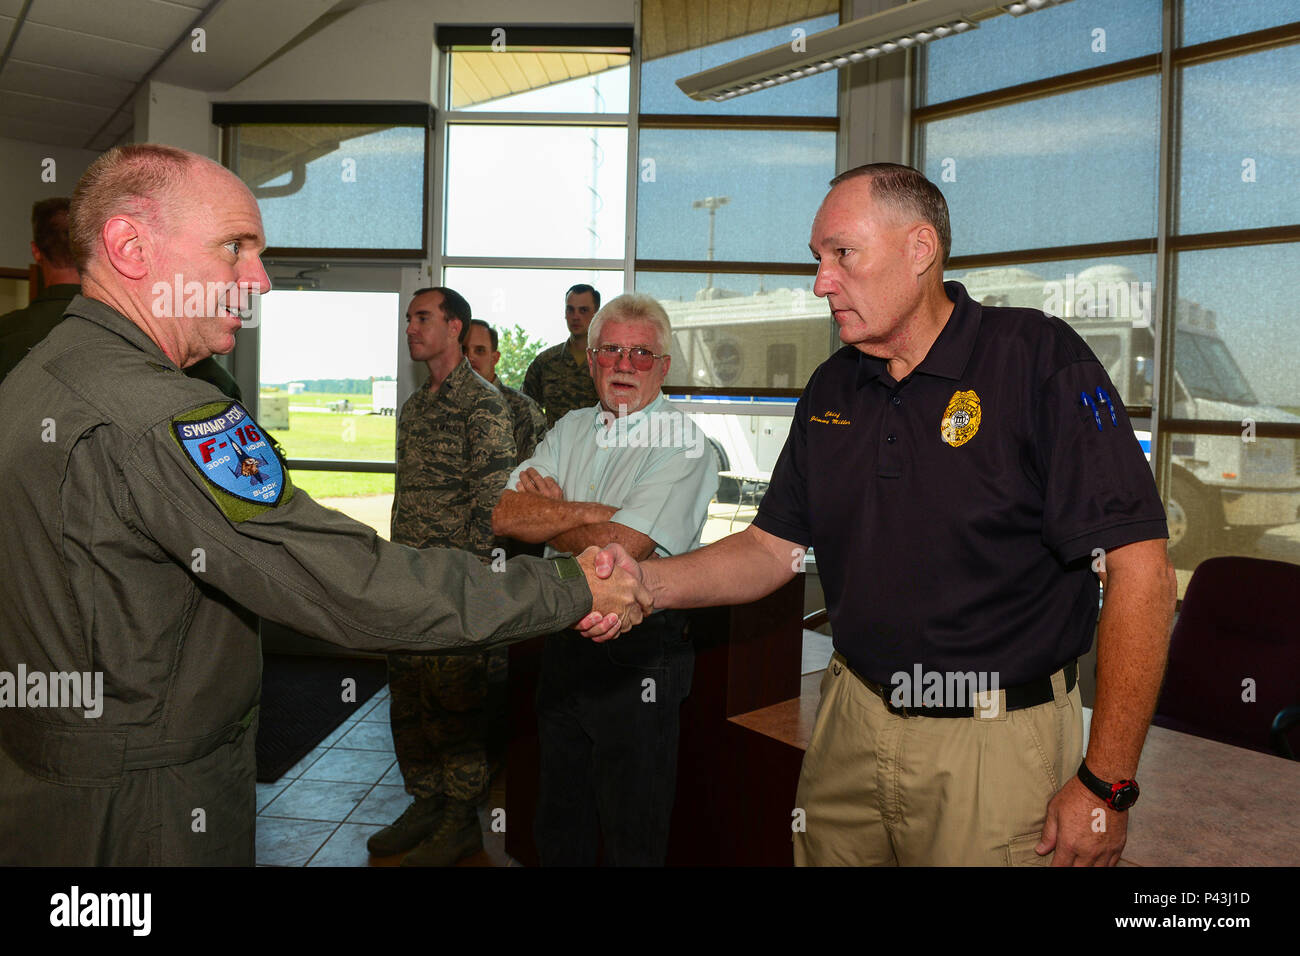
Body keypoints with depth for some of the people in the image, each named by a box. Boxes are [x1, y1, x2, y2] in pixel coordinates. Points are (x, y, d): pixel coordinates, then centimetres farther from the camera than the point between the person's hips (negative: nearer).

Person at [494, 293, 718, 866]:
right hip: (564, 641, 6)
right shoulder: (570, 430, 9)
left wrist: (548, 509, -5)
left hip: (638, 656, -6)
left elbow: (615, 550, -22)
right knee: (558, 819, 22)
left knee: (632, 835, 9)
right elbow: (505, 515, -2)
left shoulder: (683, 446, -12)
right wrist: (594, 511, -15)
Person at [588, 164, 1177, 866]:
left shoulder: (1039, 360, -14)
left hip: (995, 745, -5)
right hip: (851, 724, 6)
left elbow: (1138, 568, -17)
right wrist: (650, 582, -10)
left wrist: (1106, 786, -17)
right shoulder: (831, 389, 6)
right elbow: (773, 547, 7)